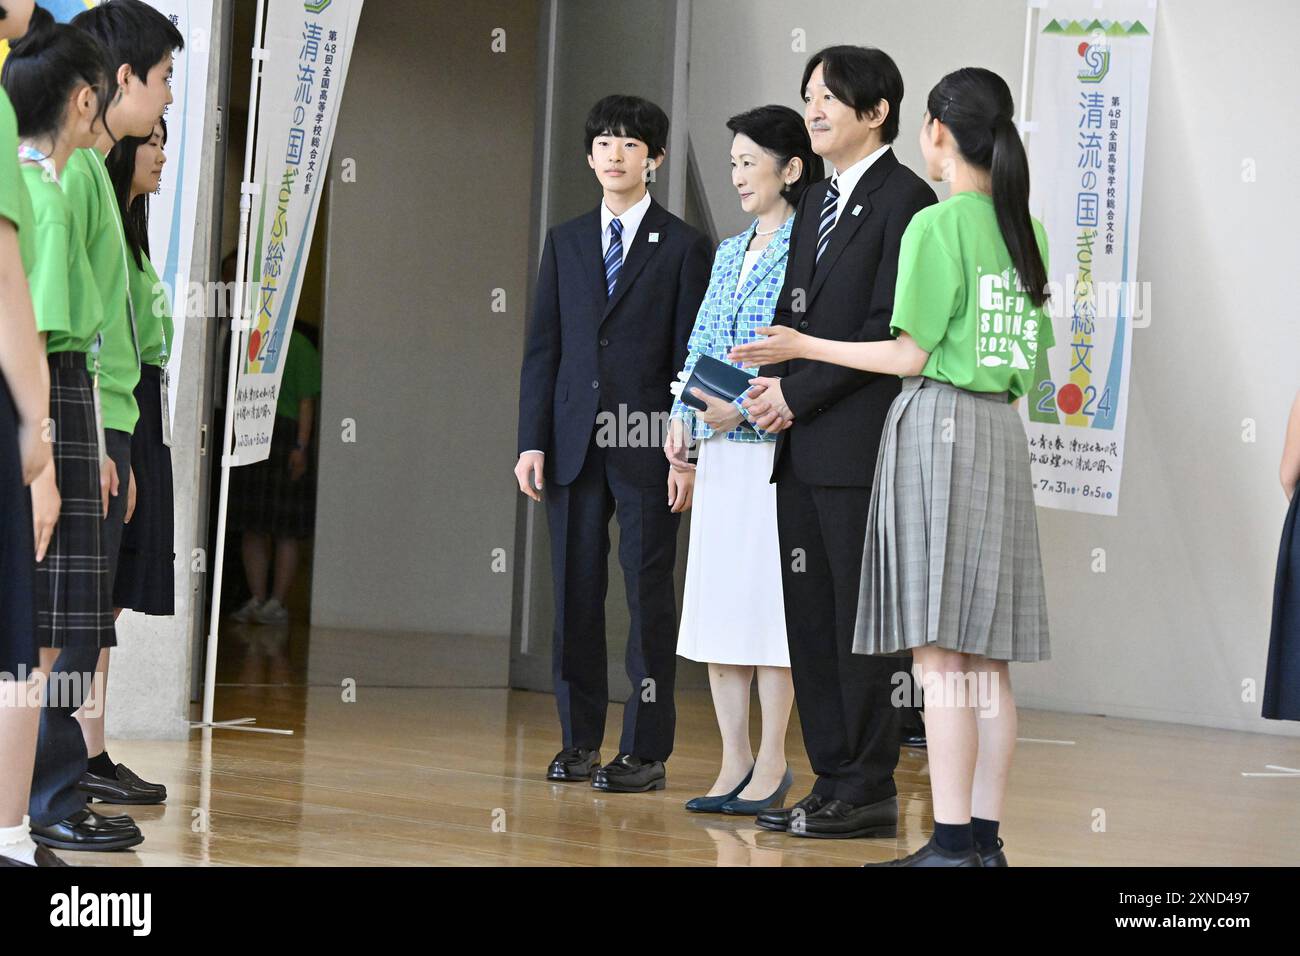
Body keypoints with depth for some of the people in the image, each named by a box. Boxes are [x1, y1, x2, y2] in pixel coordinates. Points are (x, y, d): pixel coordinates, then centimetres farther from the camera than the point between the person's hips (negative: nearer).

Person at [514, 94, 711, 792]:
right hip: (574, 440, 4)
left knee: (648, 592, -2)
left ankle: (645, 749, 1)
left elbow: (691, 355, -1)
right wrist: (533, 440, 2)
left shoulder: (681, 246, 3)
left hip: (647, 444, -3)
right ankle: (580, 741, 13)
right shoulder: (565, 242, 13)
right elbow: (542, 346, 11)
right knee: (576, 591, 5)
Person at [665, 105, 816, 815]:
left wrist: (745, 407, -19)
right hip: (719, 447, 8)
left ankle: (771, 763, 2)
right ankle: (734, 759, 11)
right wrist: (683, 418, 3)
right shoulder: (729, 253, 17)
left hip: (776, 443, -8)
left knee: (767, 597, -6)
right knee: (715, 595, 6)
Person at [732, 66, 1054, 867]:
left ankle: (952, 842, -10)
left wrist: (802, 348, -2)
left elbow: (913, 356, -10)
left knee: (939, 655, -7)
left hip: (939, 425, -7)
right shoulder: (1025, 228, 11)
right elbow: (1031, 356, 14)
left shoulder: (937, 225, -10)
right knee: (986, 662, 7)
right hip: (1003, 430, 7)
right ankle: (987, 837, 8)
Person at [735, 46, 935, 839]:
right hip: (802, 446, 8)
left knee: (861, 621, -4)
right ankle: (833, 781, 13)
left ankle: (869, 790, 0)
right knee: (810, 621, 8)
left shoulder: (905, 199, -8)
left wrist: (799, 392, -13)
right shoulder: (818, 202, 19)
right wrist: (772, 385, 2)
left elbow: (887, 328, -14)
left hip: (860, 445, -8)